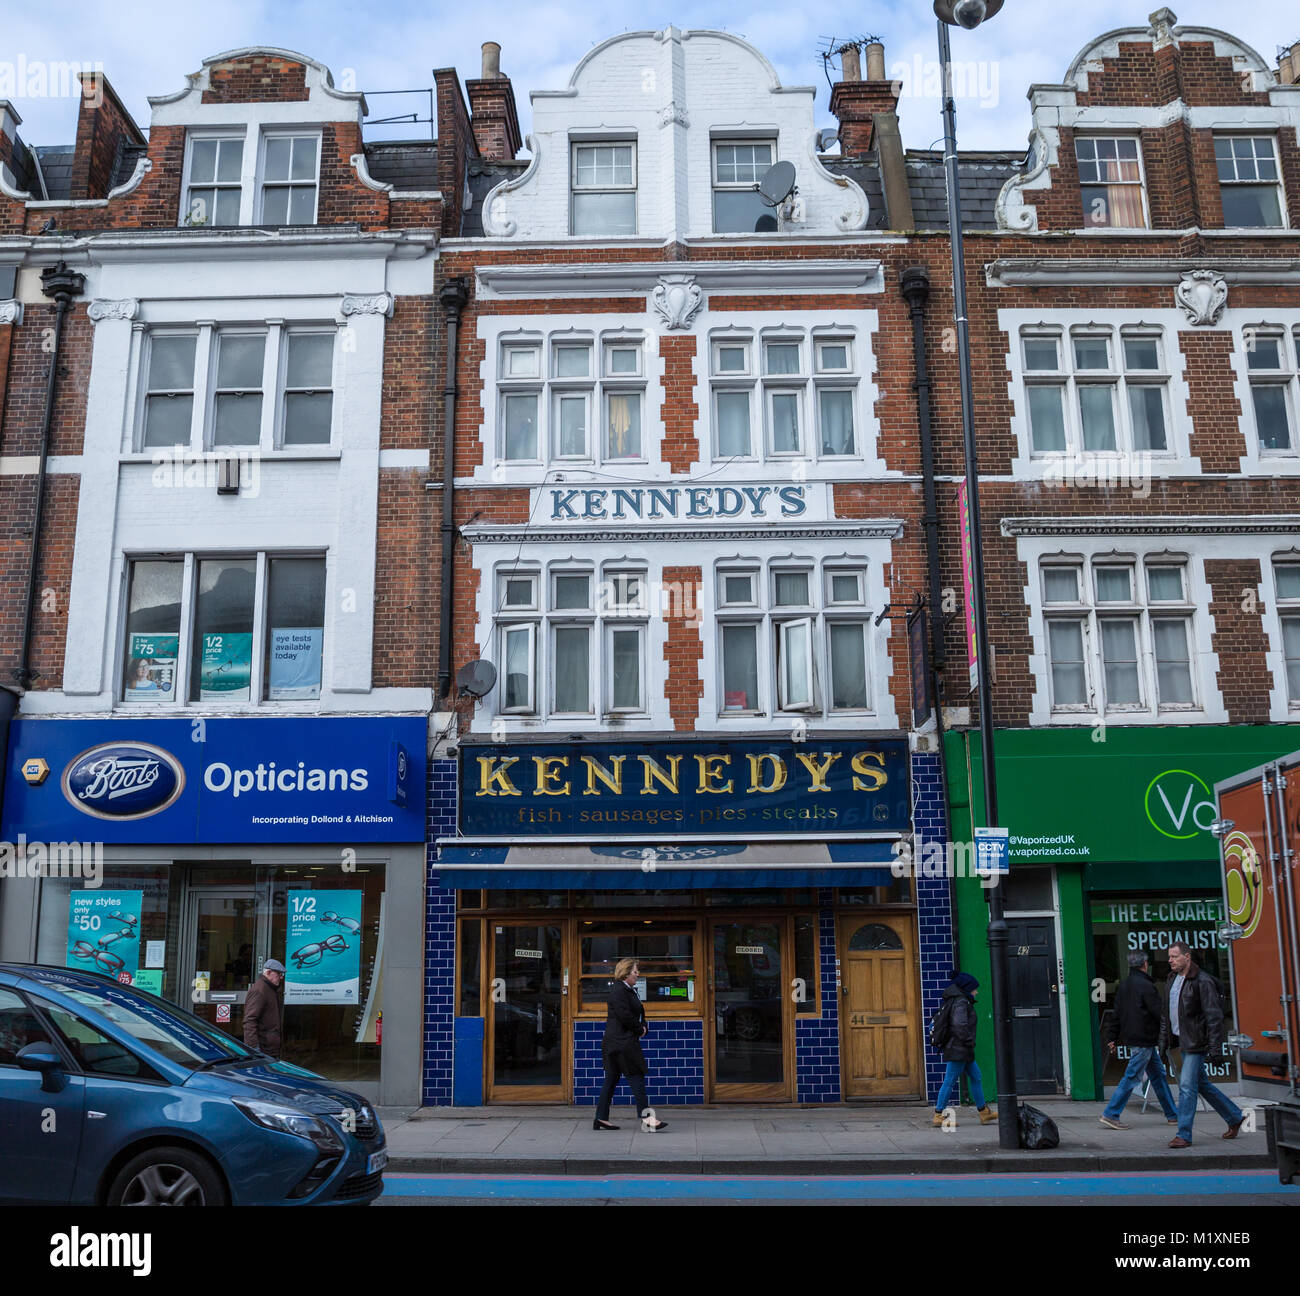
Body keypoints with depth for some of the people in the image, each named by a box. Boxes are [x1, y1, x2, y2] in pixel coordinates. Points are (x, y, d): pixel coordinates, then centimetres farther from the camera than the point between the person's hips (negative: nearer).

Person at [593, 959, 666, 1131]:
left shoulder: (629, 990, 19)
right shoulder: (618, 990, -13)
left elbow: (638, 1014, 23)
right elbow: (625, 1016, -20)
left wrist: (643, 1027, 4)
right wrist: (639, 1029, -8)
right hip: (621, 1042, -10)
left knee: (612, 1079, 10)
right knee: (636, 1076, -9)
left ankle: (601, 1118, 13)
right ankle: (645, 1118, -9)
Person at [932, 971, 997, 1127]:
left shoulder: (952, 1000, 15)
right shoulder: (961, 1002, -16)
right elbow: (960, 1025, -26)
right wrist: (969, 1042, -16)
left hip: (961, 1050, 11)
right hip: (959, 1049, -11)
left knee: (976, 1077, 16)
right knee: (950, 1081, -5)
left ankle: (984, 1113, 23)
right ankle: (939, 1115, 0)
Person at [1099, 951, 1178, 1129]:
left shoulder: (1124, 986, 12)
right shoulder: (1146, 986, -15)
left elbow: (1116, 1014, 14)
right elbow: (1159, 1013, -14)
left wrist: (1111, 1038, 16)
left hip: (1130, 1038, 9)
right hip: (1143, 1040, -9)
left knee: (1158, 1075, 16)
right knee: (1131, 1077, -7)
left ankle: (1172, 1115, 23)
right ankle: (1111, 1114, -7)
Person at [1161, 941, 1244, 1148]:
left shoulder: (1202, 981, -15)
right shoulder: (1173, 979, 12)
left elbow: (1214, 1016, -17)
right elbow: (1167, 1012, 19)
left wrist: (1215, 1048, -20)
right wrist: (1164, 1041, 17)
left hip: (1196, 1043, -9)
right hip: (1181, 1041, 9)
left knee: (1187, 1086, -10)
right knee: (1201, 1084, 17)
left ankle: (1184, 1135, -5)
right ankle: (1235, 1117, 33)